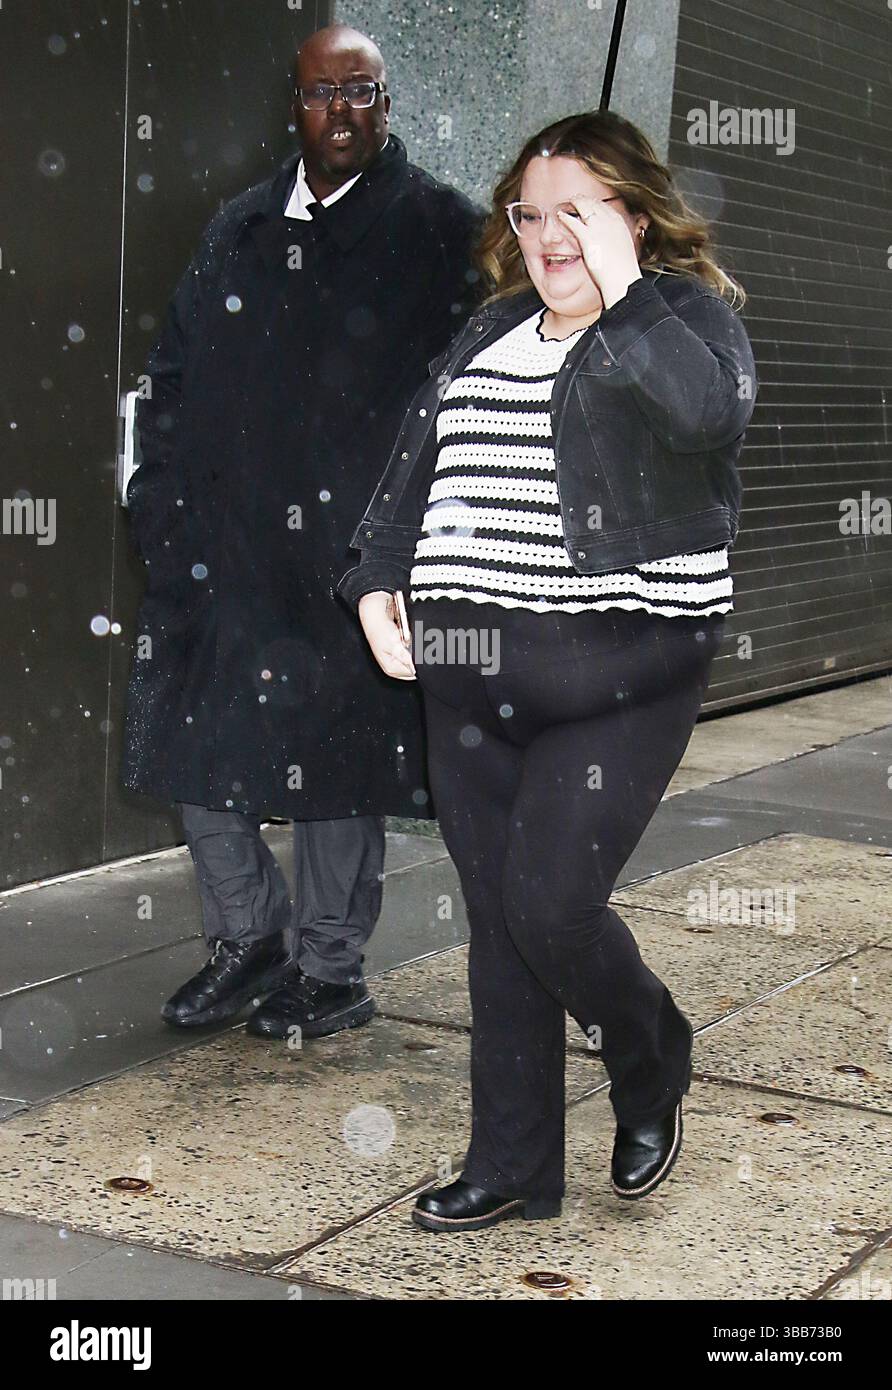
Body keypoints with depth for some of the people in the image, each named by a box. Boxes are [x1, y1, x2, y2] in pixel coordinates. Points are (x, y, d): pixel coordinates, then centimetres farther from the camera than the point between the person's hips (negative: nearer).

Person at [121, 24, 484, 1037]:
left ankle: (329, 972, 20)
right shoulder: (238, 231, 15)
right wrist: (163, 499, 9)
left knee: (336, 758, 3)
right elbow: (174, 375, 19)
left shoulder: (439, 231, -1)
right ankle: (249, 939, 27)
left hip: (353, 556, -5)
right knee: (190, 741, 8)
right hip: (223, 546, 5)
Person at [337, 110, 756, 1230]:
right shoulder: (492, 330, 16)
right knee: (496, 920, 8)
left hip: (618, 676, -6)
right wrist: (377, 584, 13)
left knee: (550, 905, -11)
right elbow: (415, 456, 22)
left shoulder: (686, 312, -2)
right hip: (469, 675, 6)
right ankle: (510, 1168, 20)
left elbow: (710, 408, -24)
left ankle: (653, 1076, 21)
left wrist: (621, 287, -20)